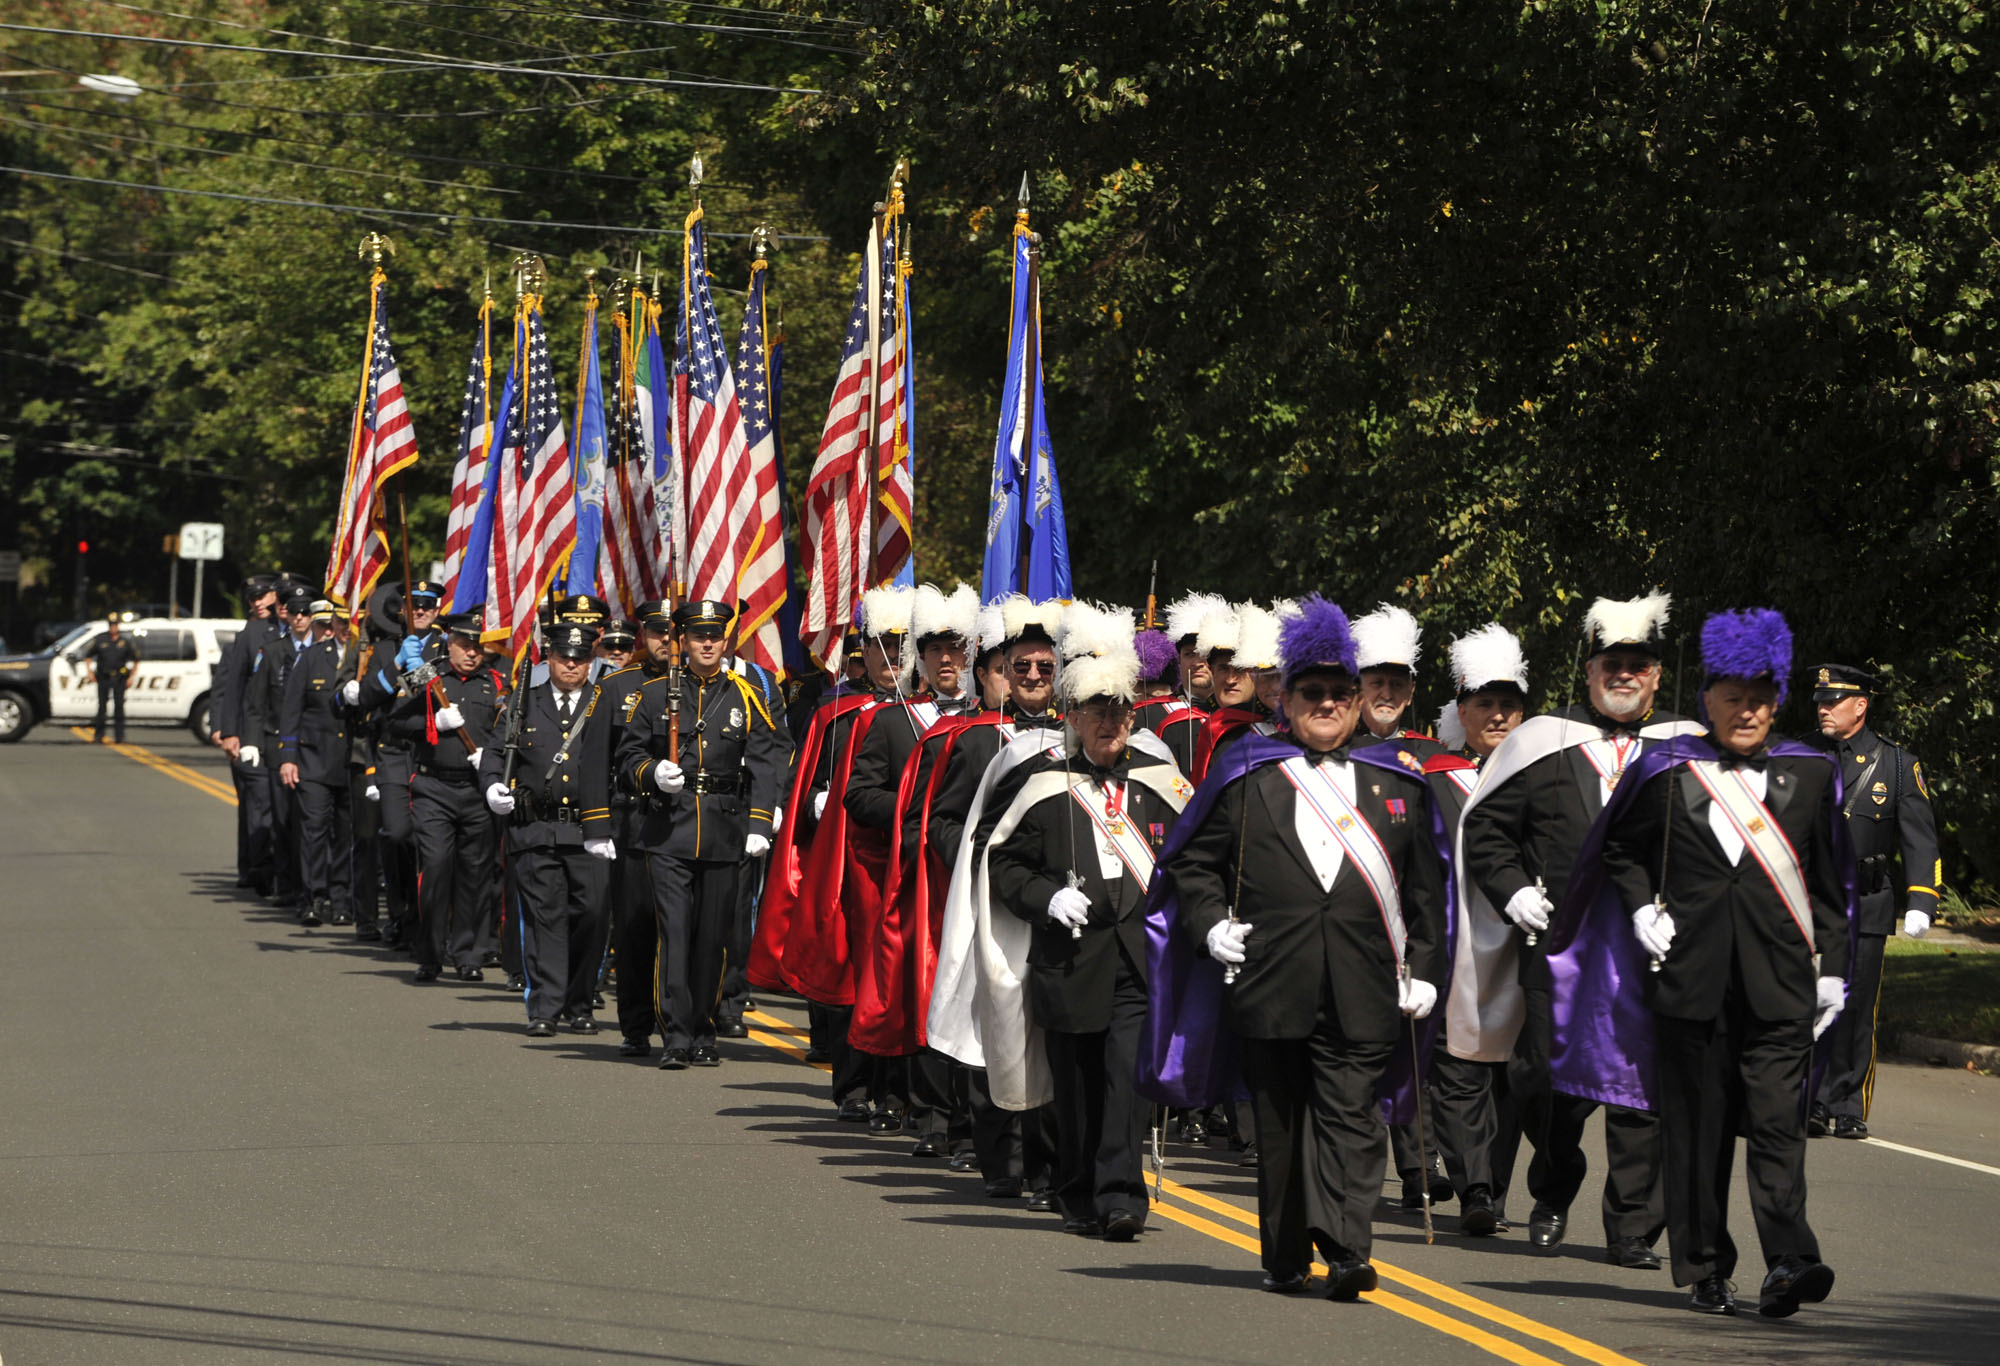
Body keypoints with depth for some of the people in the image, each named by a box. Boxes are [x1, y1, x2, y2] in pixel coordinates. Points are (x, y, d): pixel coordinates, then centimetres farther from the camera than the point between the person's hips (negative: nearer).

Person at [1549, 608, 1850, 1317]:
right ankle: (1705, 1271, 13)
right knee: (1695, 1130, 4)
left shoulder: (1810, 774, 7)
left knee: (1777, 1119, -10)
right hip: (1690, 980, 0)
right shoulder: (1667, 773, 4)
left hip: (1780, 985, 0)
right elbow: (1620, 850, 17)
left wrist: (1831, 968, 9)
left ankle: (1789, 1261, -17)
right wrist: (1643, 912, 2)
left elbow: (1828, 884, 12)